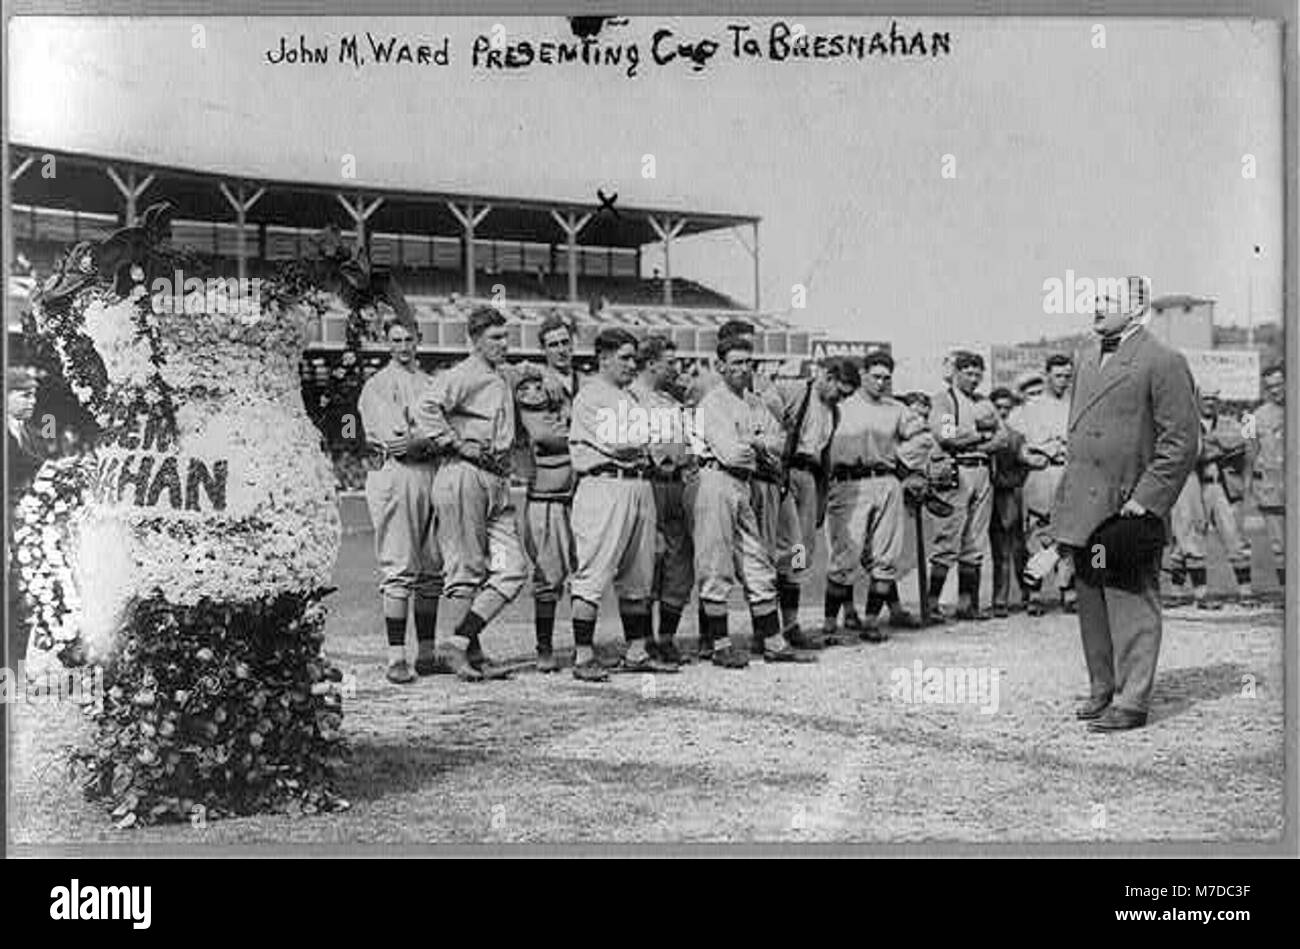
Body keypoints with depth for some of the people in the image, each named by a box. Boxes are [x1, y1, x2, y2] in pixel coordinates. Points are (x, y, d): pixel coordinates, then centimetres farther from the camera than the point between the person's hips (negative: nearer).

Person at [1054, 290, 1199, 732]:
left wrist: (1144, 500, -16)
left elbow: (1181, 443, -11)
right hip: (1083, 508, 8)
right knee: (1091, 606, 12)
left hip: (1128, 512, -7)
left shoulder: (1163, 363, -8)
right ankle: (1102, 691, 23)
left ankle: (1131, 703, 5)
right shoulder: (1085, 358, 16)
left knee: (1132, 607, -1)